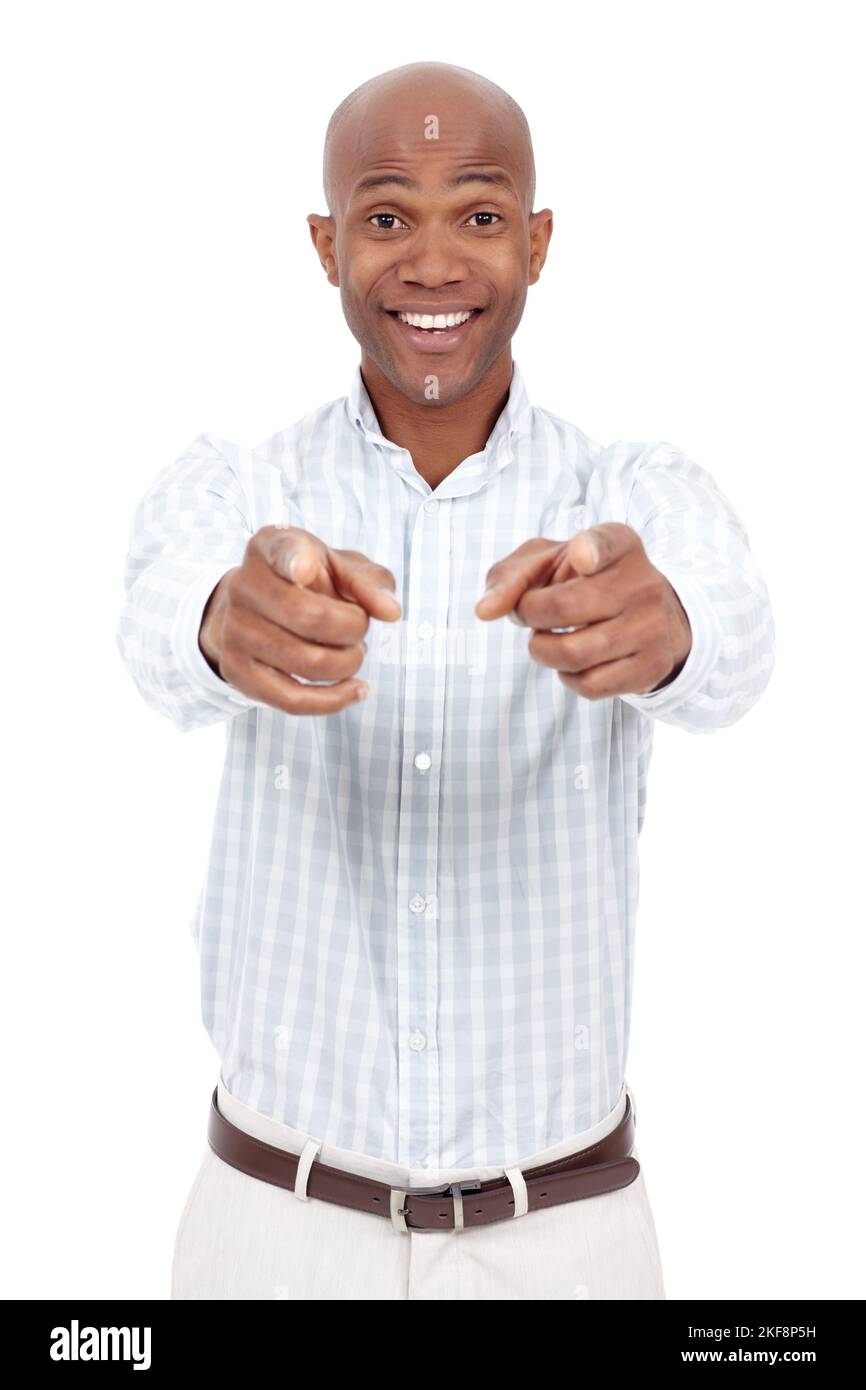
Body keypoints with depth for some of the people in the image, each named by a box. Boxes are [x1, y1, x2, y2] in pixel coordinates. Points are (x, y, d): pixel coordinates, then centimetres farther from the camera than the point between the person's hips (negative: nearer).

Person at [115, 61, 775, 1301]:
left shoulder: (649, 505, -8)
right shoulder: (226, 494, -7)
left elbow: (730, 648, -30)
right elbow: (164, 634, -29)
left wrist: (654, 625, -53)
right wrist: (235, 623, -53)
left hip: (561, 1234, 0)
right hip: (276, 1223, 1)